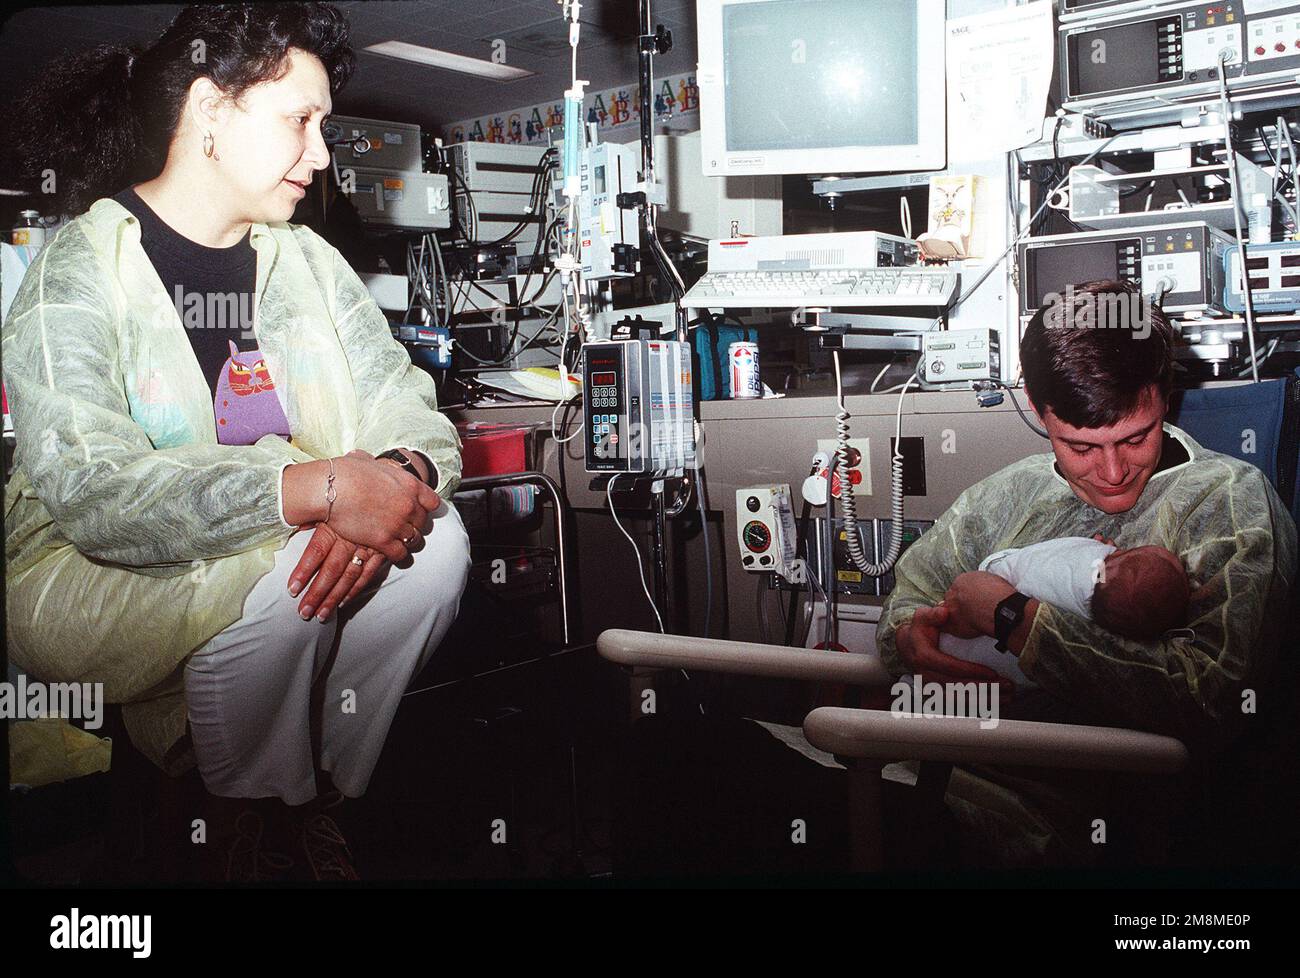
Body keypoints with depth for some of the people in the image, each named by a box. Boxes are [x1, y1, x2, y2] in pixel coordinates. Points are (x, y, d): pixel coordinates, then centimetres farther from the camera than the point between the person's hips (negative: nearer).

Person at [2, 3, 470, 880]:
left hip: (291, 544, 6)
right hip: (92, 575, -5)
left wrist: (401, 474, -28)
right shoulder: (77, 272, -12)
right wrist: (314, 488, -38)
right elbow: (89, 488, -27)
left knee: (438, 542, -20)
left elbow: (408, 407, -1)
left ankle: (323, 792, 0)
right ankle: (247, 818, -4)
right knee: (277, 583, -33)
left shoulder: (307, 263, 6)